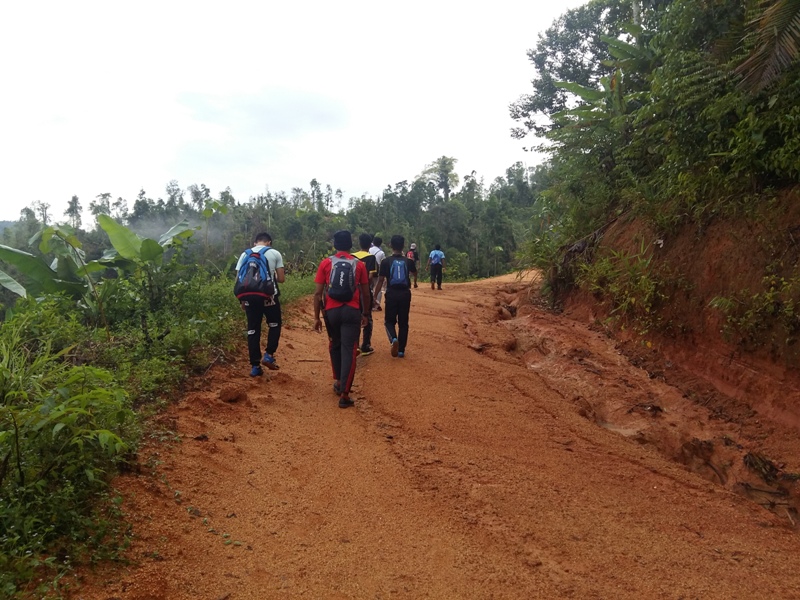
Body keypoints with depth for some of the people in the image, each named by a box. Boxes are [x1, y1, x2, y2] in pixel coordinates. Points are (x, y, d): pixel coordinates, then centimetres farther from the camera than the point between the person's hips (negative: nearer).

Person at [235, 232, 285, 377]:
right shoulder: (275, 253, 4)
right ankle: (268, 355, 7)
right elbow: (281, 279, 1)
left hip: (250, 296, 3)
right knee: (275, 325, 19)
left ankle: (255, 366, 10)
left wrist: (242, 299, 13)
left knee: (253, 330, 9)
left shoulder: (245, 254, 11)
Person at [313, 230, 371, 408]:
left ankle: (339, 382, 33)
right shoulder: (359, 264, 3)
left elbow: (318, 293, -2)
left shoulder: (326, 263, 1)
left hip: (332, 311, 1)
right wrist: (365, 313, 18)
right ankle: (344, 394, -5)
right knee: (348, 350, -1)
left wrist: (316, 317, 4)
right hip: (352, 311, -1)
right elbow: (366, 293, 5)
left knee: (335, 346, 22)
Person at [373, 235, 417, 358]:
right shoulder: (408, 261, 0)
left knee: (389, 320, 13)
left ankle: (394, 339, -16)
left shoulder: (386, 261, -6)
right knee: (403, 323, 12)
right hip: (405, 294, 2)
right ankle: (401, 350, 13)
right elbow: (415, 274, 23)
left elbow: (380, 280, -6)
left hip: (392, 294, -2)